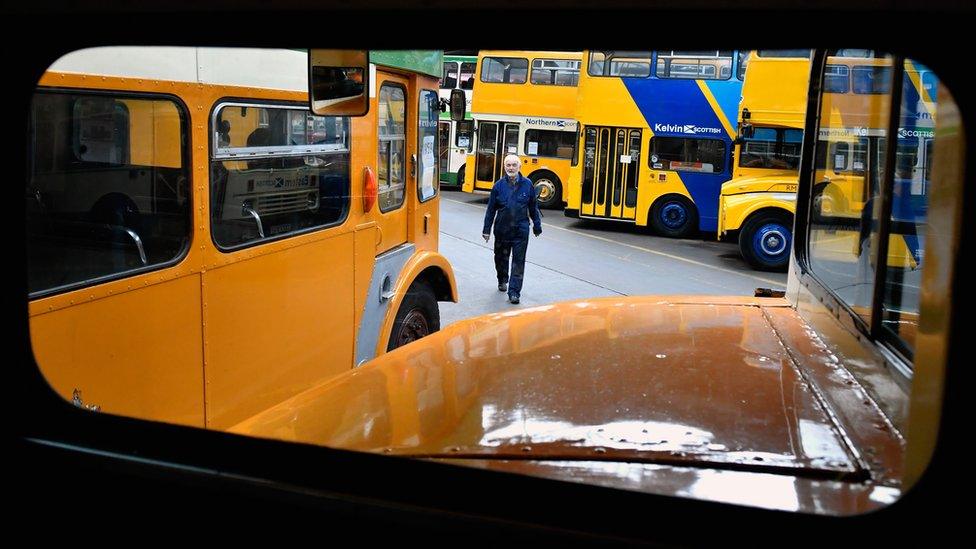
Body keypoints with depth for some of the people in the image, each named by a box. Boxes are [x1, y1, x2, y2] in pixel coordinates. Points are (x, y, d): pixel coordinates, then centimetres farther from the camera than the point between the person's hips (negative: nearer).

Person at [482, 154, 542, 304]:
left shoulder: (527, 184, -4)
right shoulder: (499, 185, -3)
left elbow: (533, 207, 6)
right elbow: (491, 209, 2)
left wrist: (537, 226, 11)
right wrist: (486, 230, 2)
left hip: (521, 230, -1)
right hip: (502, 229, 1)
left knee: (518, 262, -3)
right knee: (501, 257, 17)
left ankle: (514, 292, 2)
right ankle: (502, 280, 43)